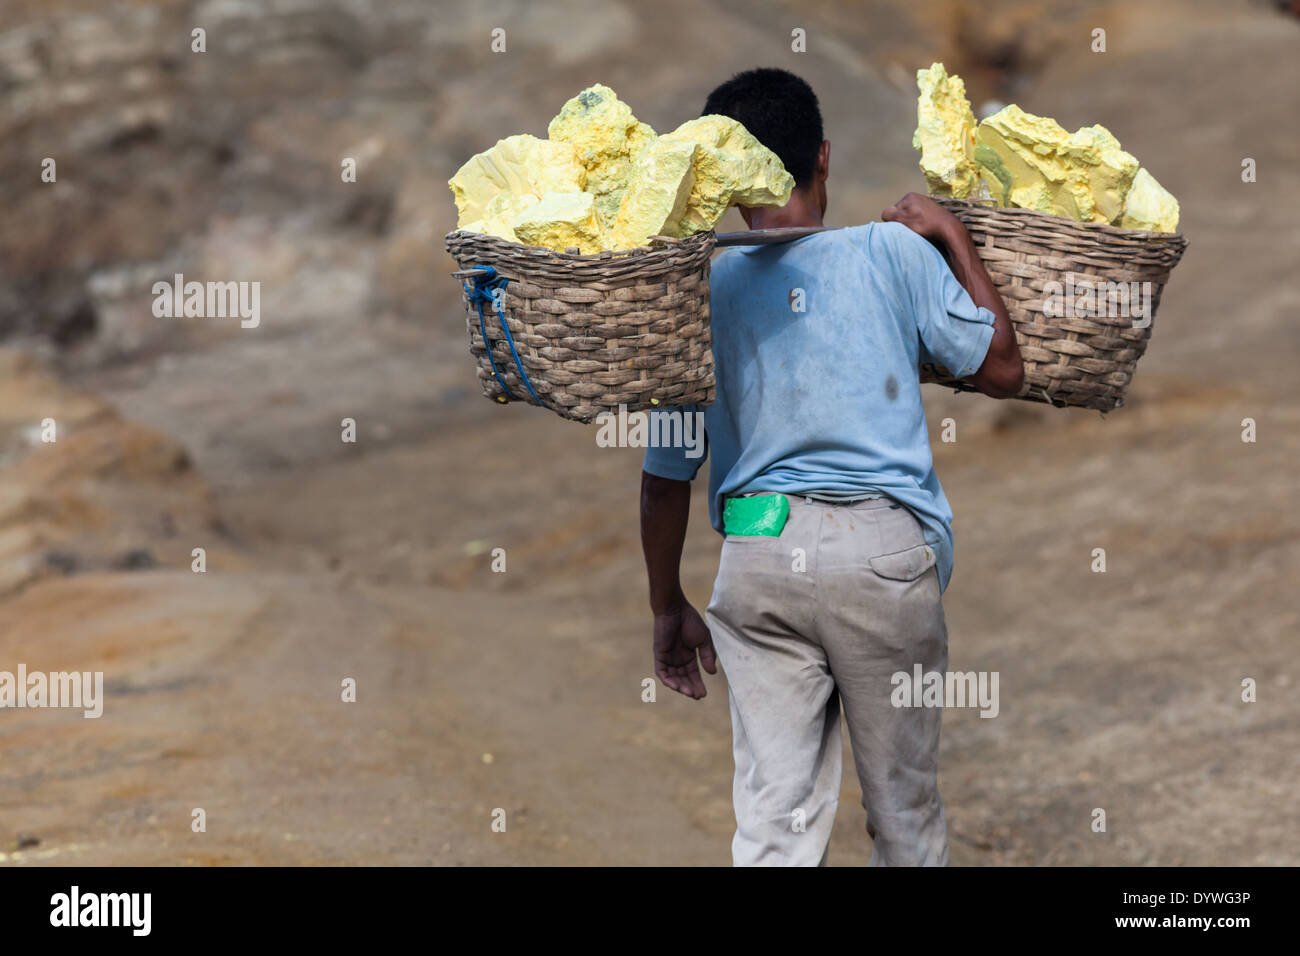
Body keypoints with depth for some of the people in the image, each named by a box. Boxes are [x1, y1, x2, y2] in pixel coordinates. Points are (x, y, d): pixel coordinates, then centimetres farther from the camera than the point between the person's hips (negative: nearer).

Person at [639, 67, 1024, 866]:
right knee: (905, 809, 12)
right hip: (884, 548, -2)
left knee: (775, 813, 3)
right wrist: (954, 239, 14)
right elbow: (1003, 369, 7)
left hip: (755, 553, 2)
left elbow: (667, 475, 7)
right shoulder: (892, 251, -1)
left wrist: (669, 607, 18)